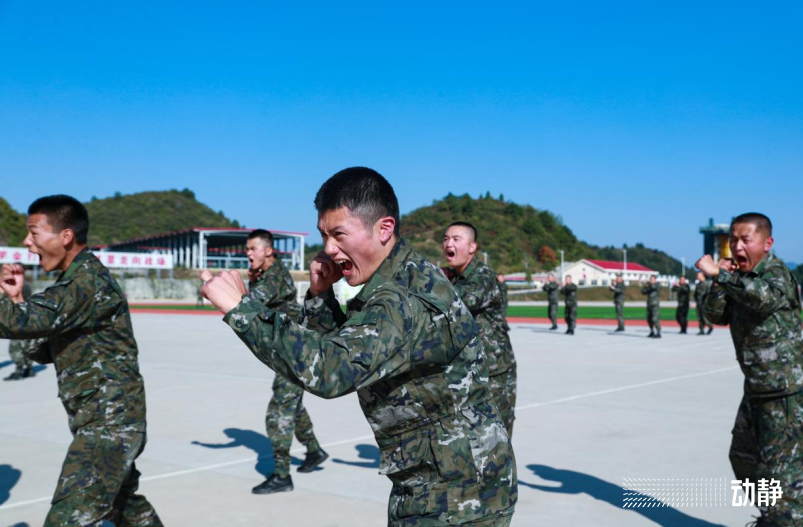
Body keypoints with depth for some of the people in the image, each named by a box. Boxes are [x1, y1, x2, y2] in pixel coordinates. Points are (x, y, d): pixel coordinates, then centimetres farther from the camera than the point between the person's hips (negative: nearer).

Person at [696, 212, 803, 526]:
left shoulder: (776, 274, -16)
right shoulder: (740, 279, 9)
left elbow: (763, 296, -39)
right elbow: (715, 315, 2)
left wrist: (718, 274, -37)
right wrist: (720, 284, -12)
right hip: (757, 389, 10)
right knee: (744, 459, 20)